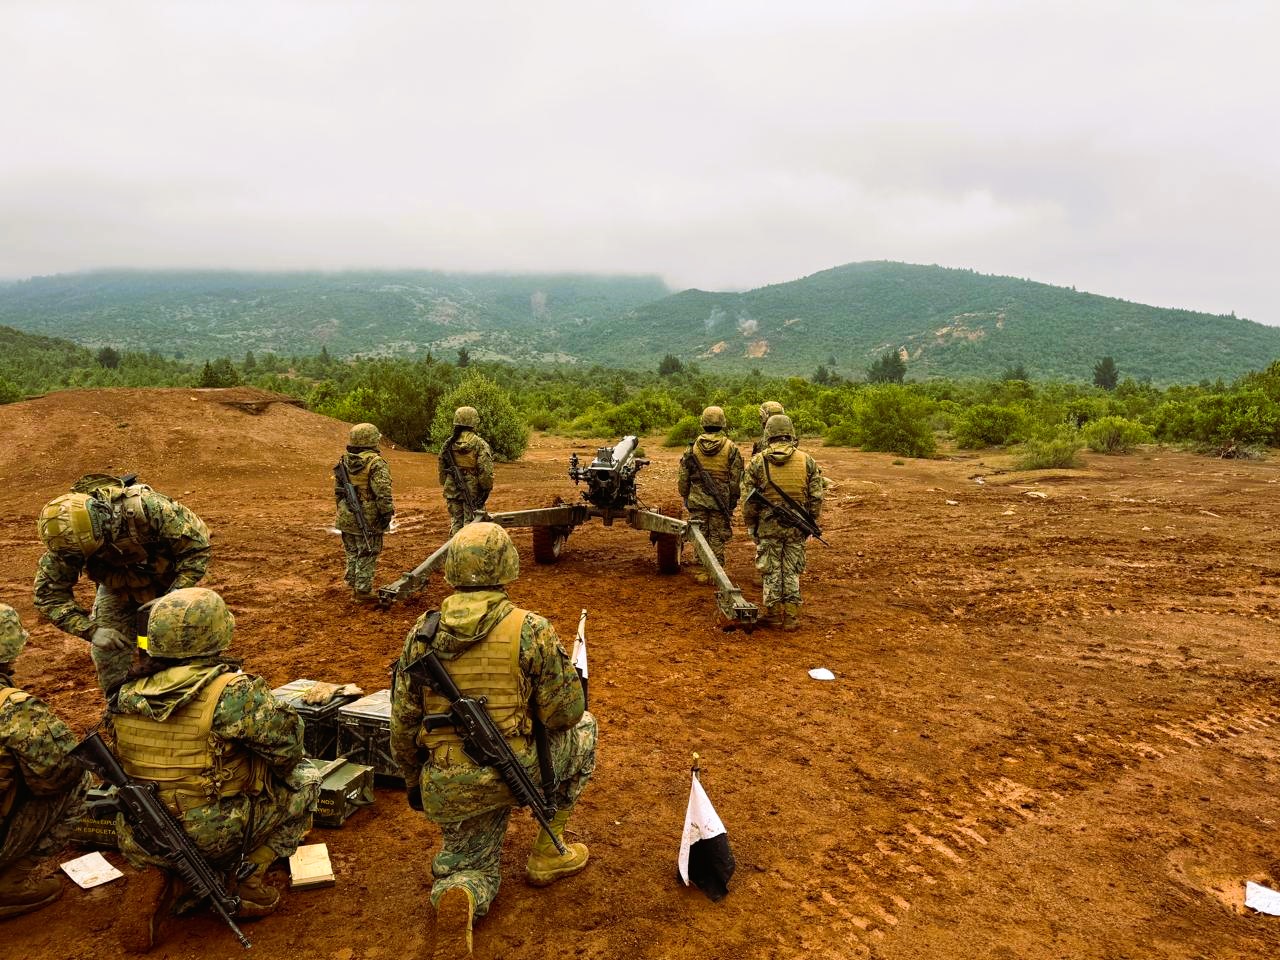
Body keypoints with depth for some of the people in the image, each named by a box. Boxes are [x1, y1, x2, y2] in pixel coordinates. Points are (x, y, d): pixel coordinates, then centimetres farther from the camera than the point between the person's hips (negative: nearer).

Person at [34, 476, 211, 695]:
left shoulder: (146, 507, -39)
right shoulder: (67, 535, -27)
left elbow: (197, 547, -29)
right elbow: (49, 593, -17)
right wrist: (91, 630, -29)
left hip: (168, 582, -3)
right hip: (117, 588, 3)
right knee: (106, 652, -4)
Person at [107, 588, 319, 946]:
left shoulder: (127, 692, -3)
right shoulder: (232, 691, -22)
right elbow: (287, 748, -16)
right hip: (212, 838, -6)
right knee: (304, 780, 12)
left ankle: (165, 876, 20)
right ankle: (245, 882, 6)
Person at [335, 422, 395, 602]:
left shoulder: (344, 461, 5)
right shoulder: (376, 463, -18)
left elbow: (337, 489, 14)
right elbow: (383, 492, -22)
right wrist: (387, 513, -12)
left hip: (347, 517, 7)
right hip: (369, 518, -7)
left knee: (352, 553, 19)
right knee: (367, 555, 3)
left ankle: (353, 586, 28)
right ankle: (363, 591, 7)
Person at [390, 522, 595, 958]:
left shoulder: (423, 632, -1)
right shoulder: (530, 629, -14)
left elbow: (403, 722, 6)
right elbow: (565, 713, -9)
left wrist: (413, 782, 22)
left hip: (448, 789, 4)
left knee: (469, 871, 26)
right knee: (581, 730, 24)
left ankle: (457, 898, -12)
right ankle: (548, 852, 25)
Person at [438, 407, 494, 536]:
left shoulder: (448, 444, 4)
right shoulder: (480, 444, -11)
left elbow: (442, 469, 11)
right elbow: (486, 472, -15)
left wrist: (445, 486, 22)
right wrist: (487, 489, -5)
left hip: (452, 491, 4)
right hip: (473, 492, -4)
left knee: (456, 522, 13)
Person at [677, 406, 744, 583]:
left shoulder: (693, 447, 1)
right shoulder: (730, 448, -4)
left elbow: (683, 477, 6)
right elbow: (735, 479, -2)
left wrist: (685, 497, 17)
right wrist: (733, 501, 7)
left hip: (697, 501, 1)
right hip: (720, 501, -1)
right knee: (717, 539, 5)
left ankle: (701, 573, 11)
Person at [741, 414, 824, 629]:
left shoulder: (757, 461, -5)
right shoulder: (807, 461, -1)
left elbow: (748, 499, -3)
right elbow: (816, 497, 2)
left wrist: (750, 525, 9)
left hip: (768, 525, -1)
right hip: (796, 526, 2)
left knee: (771, 571, 9)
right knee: (792, 571, 11)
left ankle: (774, 615, 15)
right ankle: (791, 617, 12)